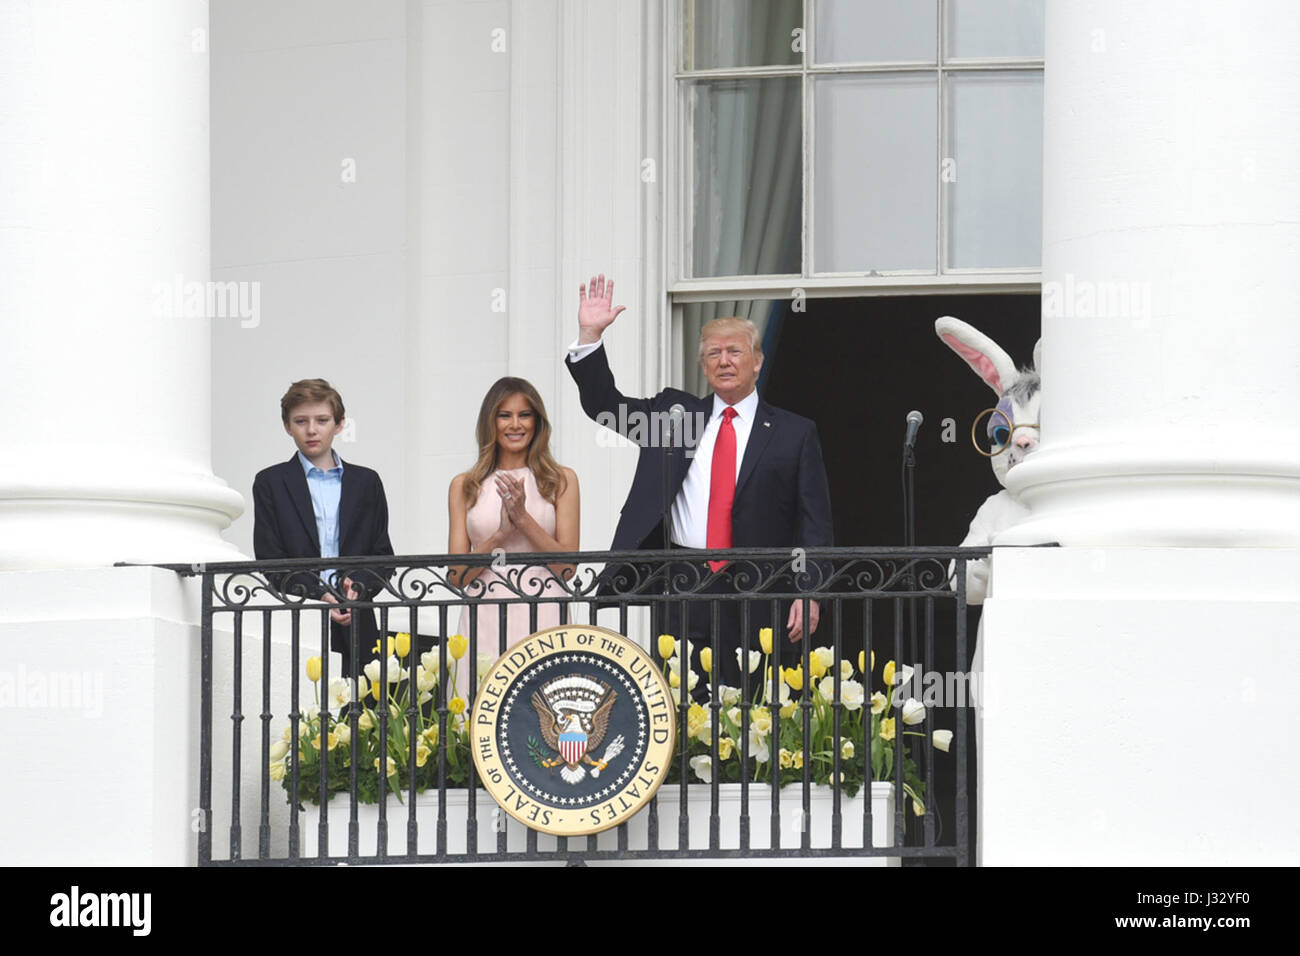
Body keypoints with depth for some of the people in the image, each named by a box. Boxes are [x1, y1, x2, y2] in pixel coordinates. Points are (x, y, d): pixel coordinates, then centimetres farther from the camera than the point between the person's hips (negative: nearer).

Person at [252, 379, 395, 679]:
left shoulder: (366, 482, 17)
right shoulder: (271, 483, 10)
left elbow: (383, 557, 13)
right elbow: (269, 559, 2)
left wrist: (359, 586, -9)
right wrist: (317, 595, -13)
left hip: (356, 630, 2)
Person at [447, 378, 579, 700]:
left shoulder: (561, 480, 9)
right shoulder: (465, 486, 12)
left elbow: (567, 566, 1)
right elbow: (457, 575, 5)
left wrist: (524, 519, -9)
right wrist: (503, 532, -9)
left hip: (543, 621, -1)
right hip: (485, 622, 1)